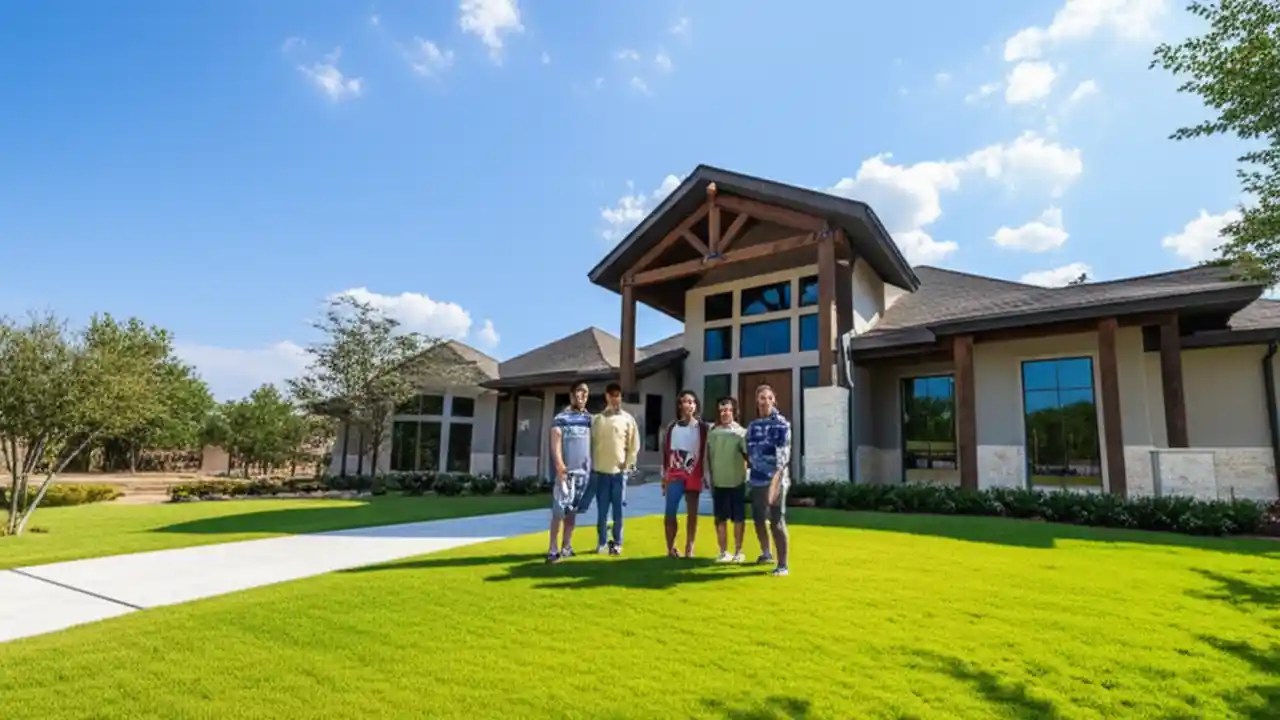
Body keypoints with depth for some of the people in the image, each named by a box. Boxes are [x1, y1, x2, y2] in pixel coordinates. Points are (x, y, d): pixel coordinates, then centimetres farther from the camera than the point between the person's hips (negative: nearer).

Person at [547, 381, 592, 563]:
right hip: (566, 471, -5)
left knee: (572, 512, 11)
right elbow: (555, 444, -13)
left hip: (583, 471, 6)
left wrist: (591, 467, 12)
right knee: (559, 511, -6)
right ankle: (553, 550, -1)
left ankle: (566, 547, 19)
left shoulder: (589, 418, 12)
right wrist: (560, 467, -21)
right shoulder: (561, 418, -5)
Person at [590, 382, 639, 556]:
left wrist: (628, 464, -3)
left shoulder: (627, 418, 1)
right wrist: (592, 467, 2)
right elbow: (592, 443, 5)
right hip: (600, 471, 1)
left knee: (617, 510, 5)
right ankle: (601, 543, 16)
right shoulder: (597, 419, 4)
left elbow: (634, 444, 1)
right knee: (602, 510, 6)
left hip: (620, 471, -1)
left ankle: (617, 543, 14)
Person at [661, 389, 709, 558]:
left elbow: (705, 452, 1)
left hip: (694, 476, -1)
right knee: (670, 513, 2)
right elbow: (665, 452, 8)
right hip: (674, 476, 1)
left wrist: (705, 476, -2)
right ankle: (670, 548, 14)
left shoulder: (702, 427, 0)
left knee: (692, 513, 5)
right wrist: (664, 476, 6)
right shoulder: (672, 427, 6)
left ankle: (689, 549, 15)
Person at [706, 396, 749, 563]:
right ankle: (723, 551, 18)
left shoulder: (741, 432, -3)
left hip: (737, 482, -2)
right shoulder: (713, 433, 4)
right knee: (720, 518, 9)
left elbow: (747, 456, -5)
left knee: (738, 518, 6)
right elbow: (708, 457, 8)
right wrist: (710, 477, 5)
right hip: (718, 483, 3)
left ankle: (738, 551, 17)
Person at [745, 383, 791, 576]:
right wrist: (751, 472, 10)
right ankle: (766, 553, 38)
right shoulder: (753, 426, 12)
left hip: (776, 479, -6)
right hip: (757, 479, 6)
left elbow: (783, 454, -16)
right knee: (758, 519, 15)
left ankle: (783, 565, 3)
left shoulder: (781, 424, -6)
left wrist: (776, 479, -26)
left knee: (777, 522, -5)